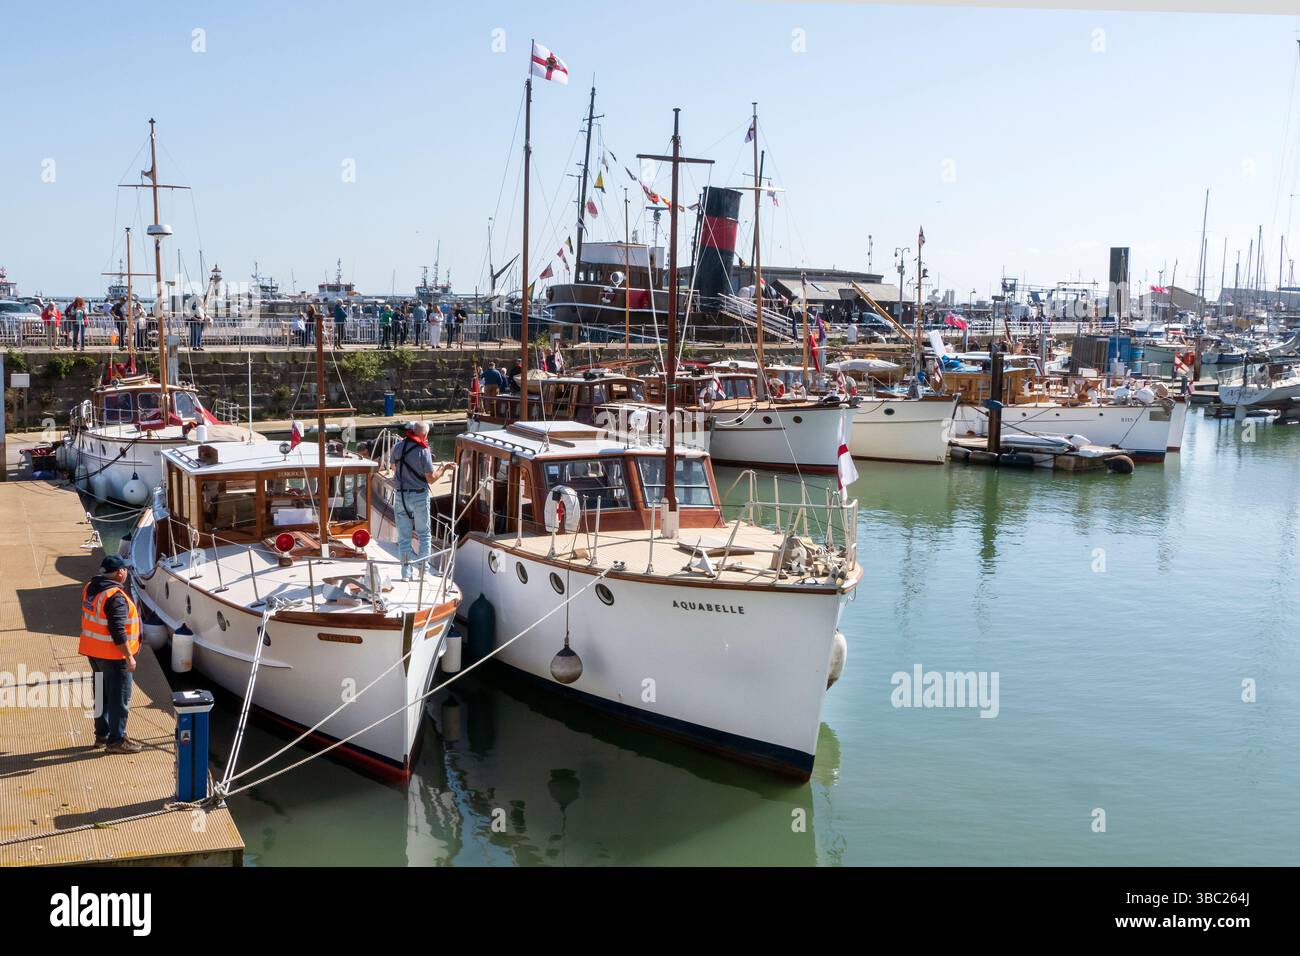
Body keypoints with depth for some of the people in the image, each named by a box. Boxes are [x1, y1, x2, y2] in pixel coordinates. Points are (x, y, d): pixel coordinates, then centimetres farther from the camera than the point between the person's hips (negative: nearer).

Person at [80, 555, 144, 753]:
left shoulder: (90, 587, 3)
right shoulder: (116, 597, -24)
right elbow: (118, 631, -25)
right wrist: (129, 656, -20)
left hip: (93, 651, 9)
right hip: (113, 655, -9)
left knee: (101, 694, 20)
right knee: (120, 698, 2)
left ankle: (101, 735, 31)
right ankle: (116, 740, 8)